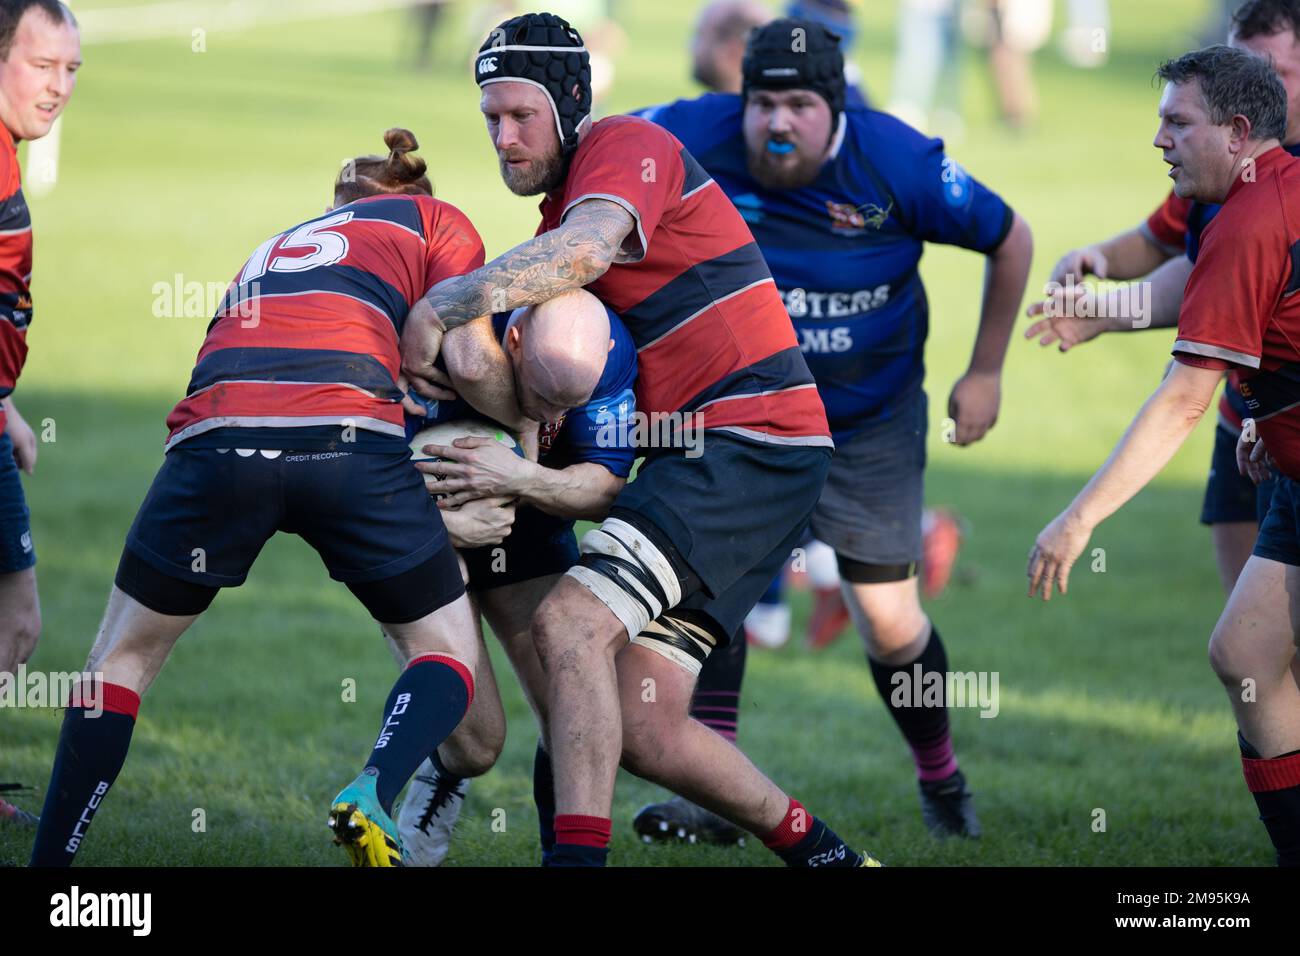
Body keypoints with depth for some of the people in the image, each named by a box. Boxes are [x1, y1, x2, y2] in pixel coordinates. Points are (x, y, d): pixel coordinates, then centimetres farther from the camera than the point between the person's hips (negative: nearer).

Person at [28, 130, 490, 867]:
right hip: (352, 439, -3)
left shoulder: (272, 249, 39)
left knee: (123, 659, 21)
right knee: (449, 652, 14)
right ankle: (374, 793, -15)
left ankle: (49, 864, 16)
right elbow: (469, 357, 8)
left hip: (216, 439, 3)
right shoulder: (437, 222, 25)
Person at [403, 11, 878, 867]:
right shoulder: (562, 210, 24)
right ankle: (819, 852, 14)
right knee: (640, 727, 1)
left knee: (572, 622, -22)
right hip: (692, 456, 9)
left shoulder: (627, 146, -6)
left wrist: (437, 311, -25)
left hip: (748, 440, -9)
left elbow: (581, 252, -28)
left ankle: (579, 852, -26)